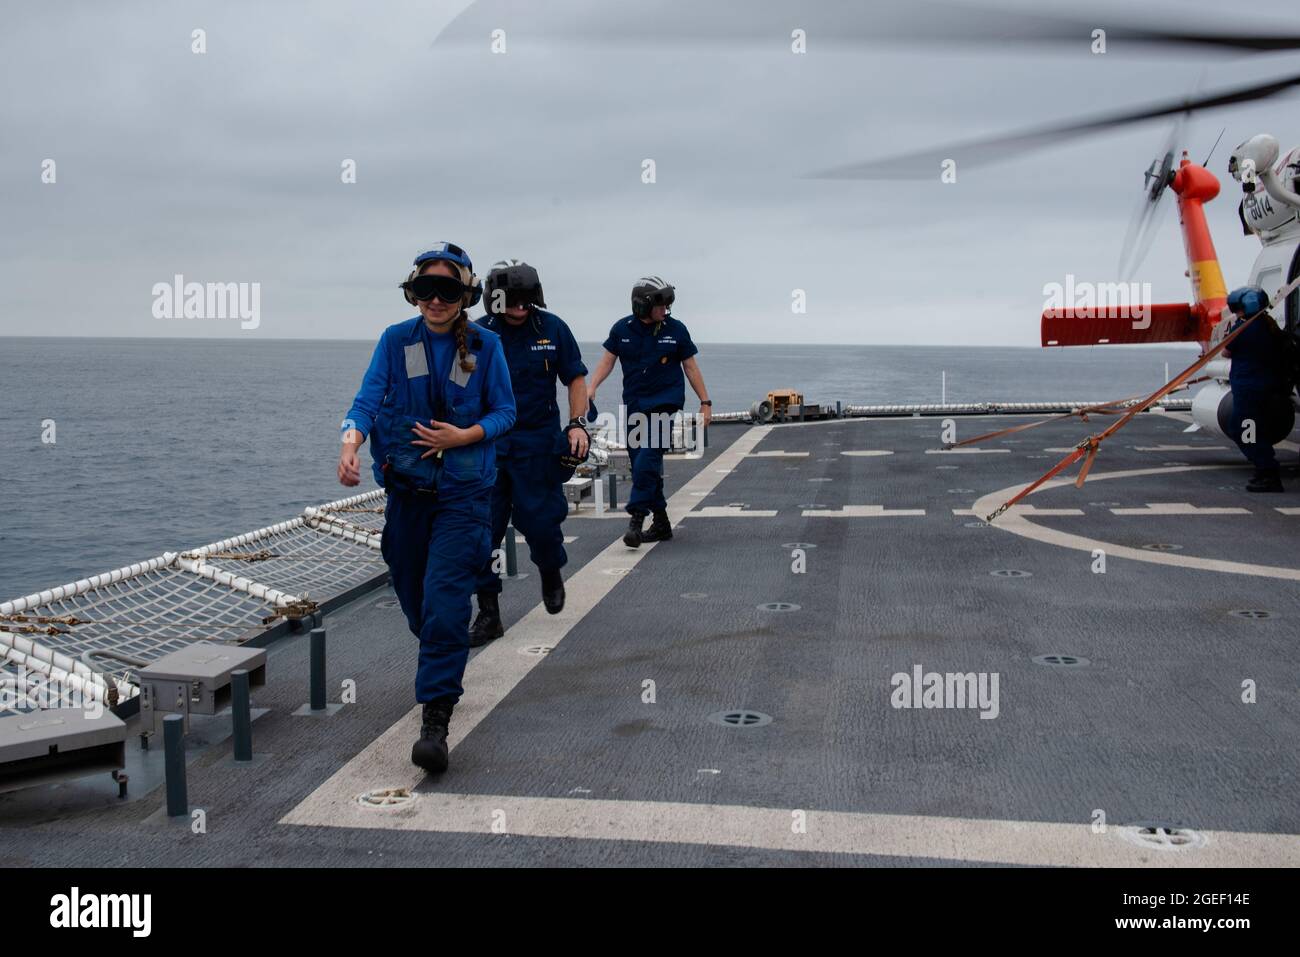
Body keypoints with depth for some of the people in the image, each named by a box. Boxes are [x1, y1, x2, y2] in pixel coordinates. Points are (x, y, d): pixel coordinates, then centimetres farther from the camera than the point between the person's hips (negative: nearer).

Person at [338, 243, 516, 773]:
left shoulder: (485, 345, -1)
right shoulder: (395, 340, 2)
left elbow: (504, 411, 3)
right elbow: (367, 400, -7)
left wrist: (463, 436, -16)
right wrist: (350, 443, -27)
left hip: (464, 491, -3)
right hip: (406, 487, 3)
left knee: (445, 601, -13)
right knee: (413, 597, 15)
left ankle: (435, 722, -12)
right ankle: (445, 670, 45)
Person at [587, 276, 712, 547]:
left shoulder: (676, 329, 0)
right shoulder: (622, 329, 3)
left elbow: (690, 367, 6)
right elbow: (608, 360, 8)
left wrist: (705, 401, 5)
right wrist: (591, 388, -7)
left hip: (665, 401, -3)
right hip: (634, 403, 4)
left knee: (647, 459, -19)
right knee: (640, 464, 6)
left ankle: (636, 518, -17)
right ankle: (661, 522, 18)